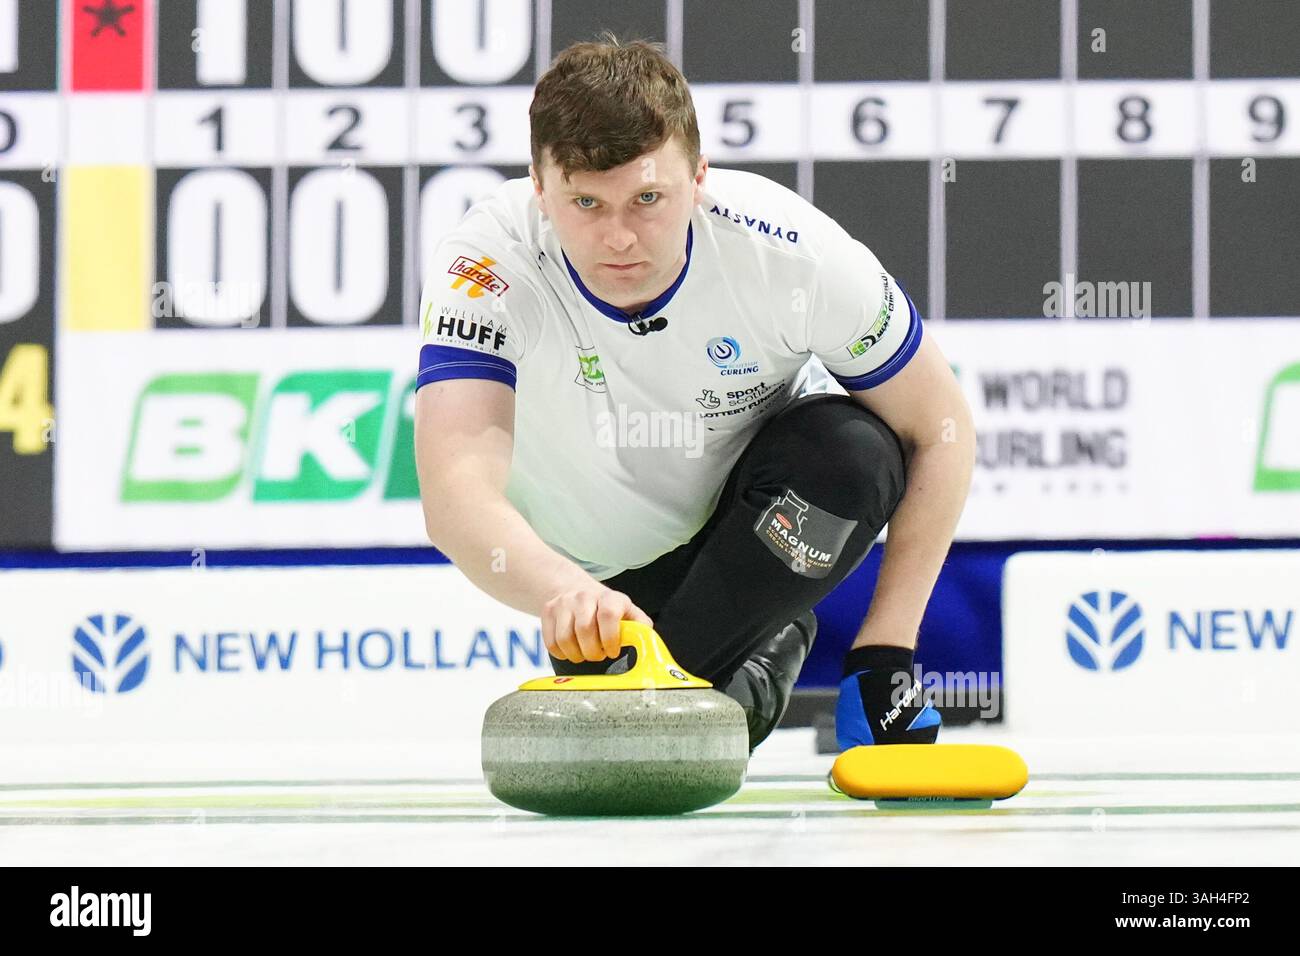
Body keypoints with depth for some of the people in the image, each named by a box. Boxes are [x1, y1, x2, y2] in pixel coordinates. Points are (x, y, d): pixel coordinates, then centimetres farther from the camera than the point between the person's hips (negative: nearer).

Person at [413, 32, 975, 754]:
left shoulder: (791, 253, -30)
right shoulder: (489, 259, -32)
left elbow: (941, 430, -17)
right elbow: (455, 496, -44)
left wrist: (885, 653, -20)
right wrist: (562, 590, -65)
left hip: (758, 514, -2)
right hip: (599, 571, 2)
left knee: (855, 452, -30)